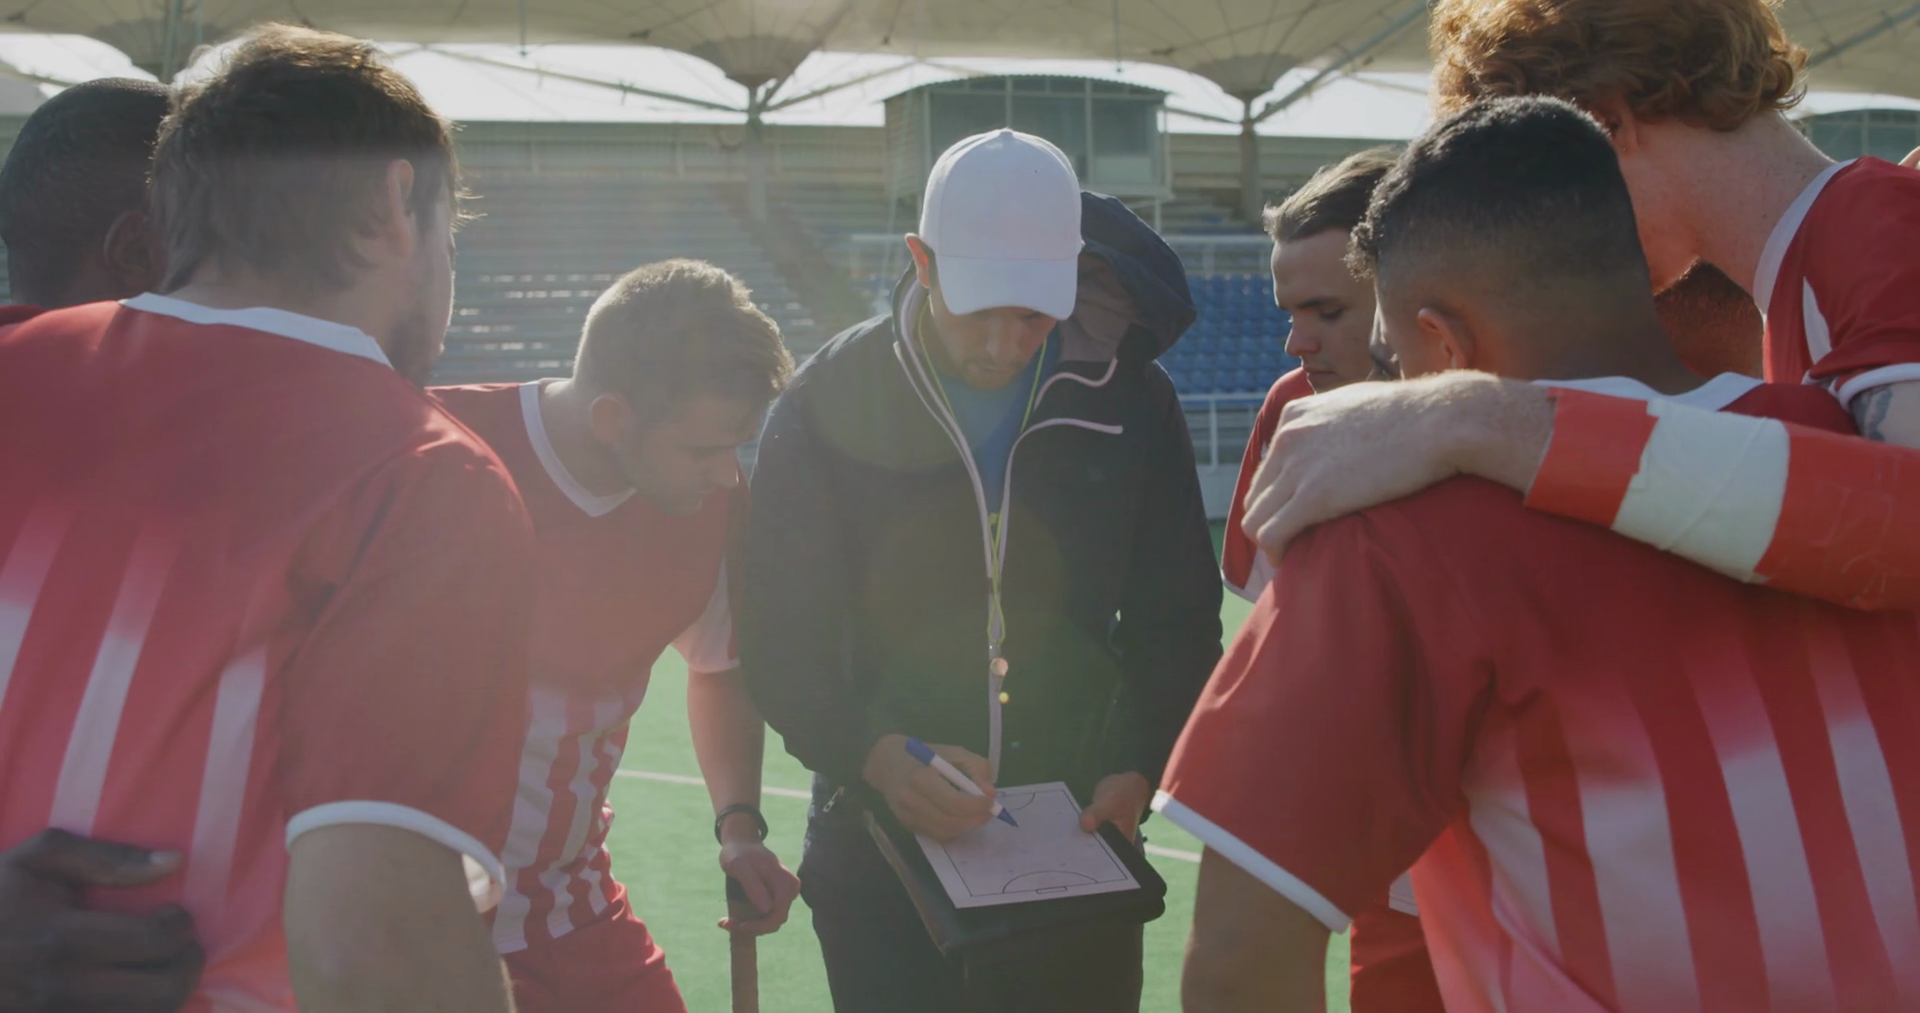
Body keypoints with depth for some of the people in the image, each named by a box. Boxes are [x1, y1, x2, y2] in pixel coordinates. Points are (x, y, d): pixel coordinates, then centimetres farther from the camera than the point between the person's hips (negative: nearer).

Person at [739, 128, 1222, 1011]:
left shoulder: (1131, 399, -2)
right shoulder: (830, 400, -5)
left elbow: (1177, 624, 4)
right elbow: (779, 639, -5)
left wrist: (1139, 767, -12)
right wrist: (873, 756, -22)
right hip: (882, 849, -1)